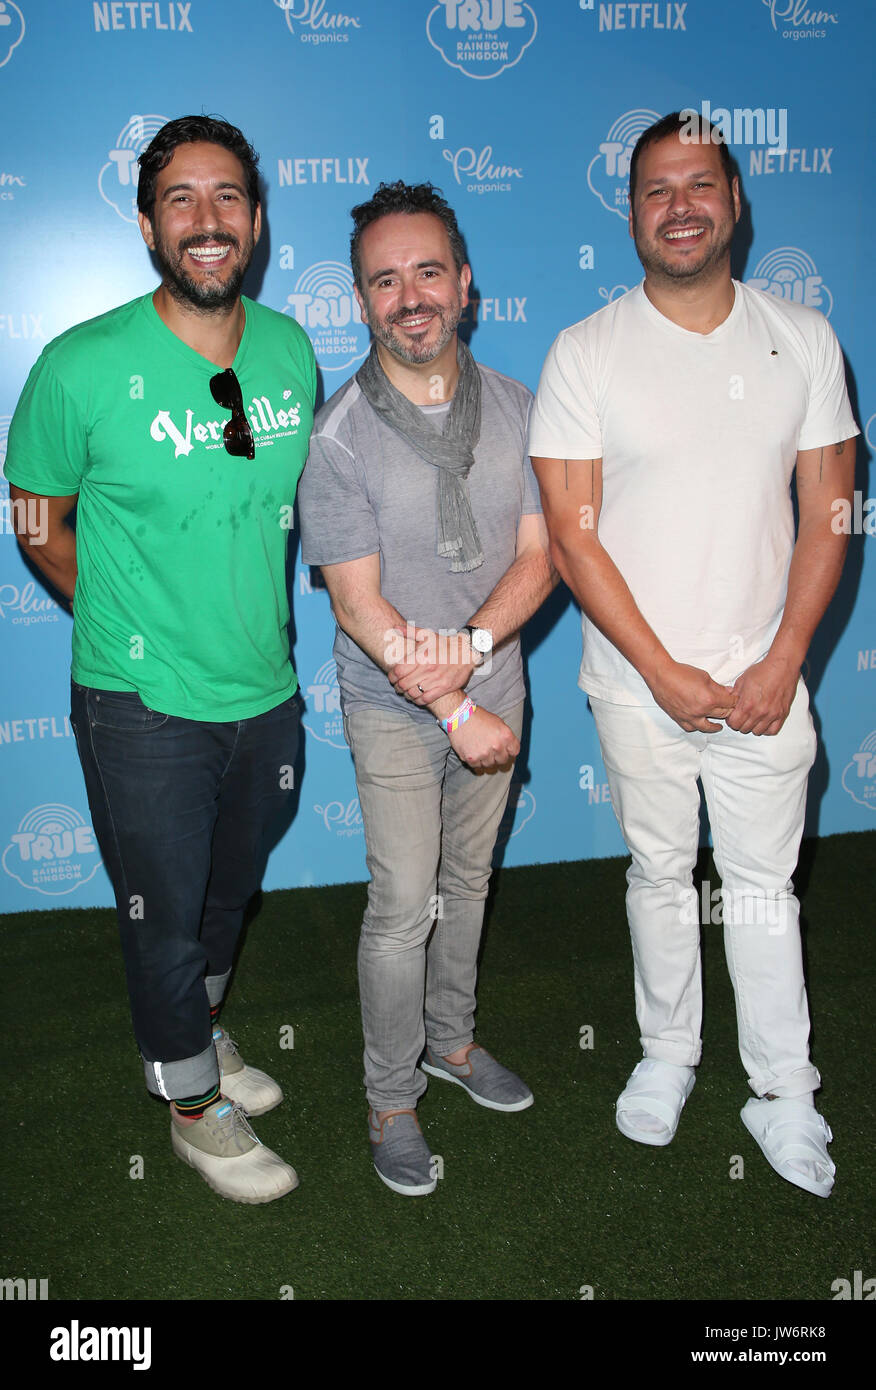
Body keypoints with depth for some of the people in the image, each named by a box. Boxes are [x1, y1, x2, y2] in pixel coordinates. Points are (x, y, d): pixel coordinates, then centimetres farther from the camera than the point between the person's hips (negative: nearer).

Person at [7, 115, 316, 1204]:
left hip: (266, 691, 5)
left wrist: (249, 616, 10)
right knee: (165, 916, 12)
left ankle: (197, 1038, 51)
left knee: (229, 894, 24)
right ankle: (195, 1106, 36)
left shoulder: (290, 349, -1)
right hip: (144, 708, -5)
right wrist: (135, 627, 0)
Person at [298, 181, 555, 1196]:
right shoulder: (338, 435, -16)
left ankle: (451, 1040, 41)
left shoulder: (513, 409, -3)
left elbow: (539, 557, -5)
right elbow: (359, 606, -16)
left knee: (468, 880, 19)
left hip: (493, 688, 4)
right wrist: (457, 711, -17)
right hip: (394, 708, -4)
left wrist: (471, 645, -22)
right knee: (404, 906, 1)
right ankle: (390, 1098, 21)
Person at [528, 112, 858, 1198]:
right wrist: (665, 671, -12)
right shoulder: (585, 354, -5)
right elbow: (572, 536, -9)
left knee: (764, 883, 11)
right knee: (660, 873, 14)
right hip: (638, 681, -1)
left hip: (763, 679, 1)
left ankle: (782, 1092, 27)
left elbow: (827, 515, 2)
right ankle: (667, 1054, 35)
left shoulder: (801, 338, 1)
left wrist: (782, 663, -7)